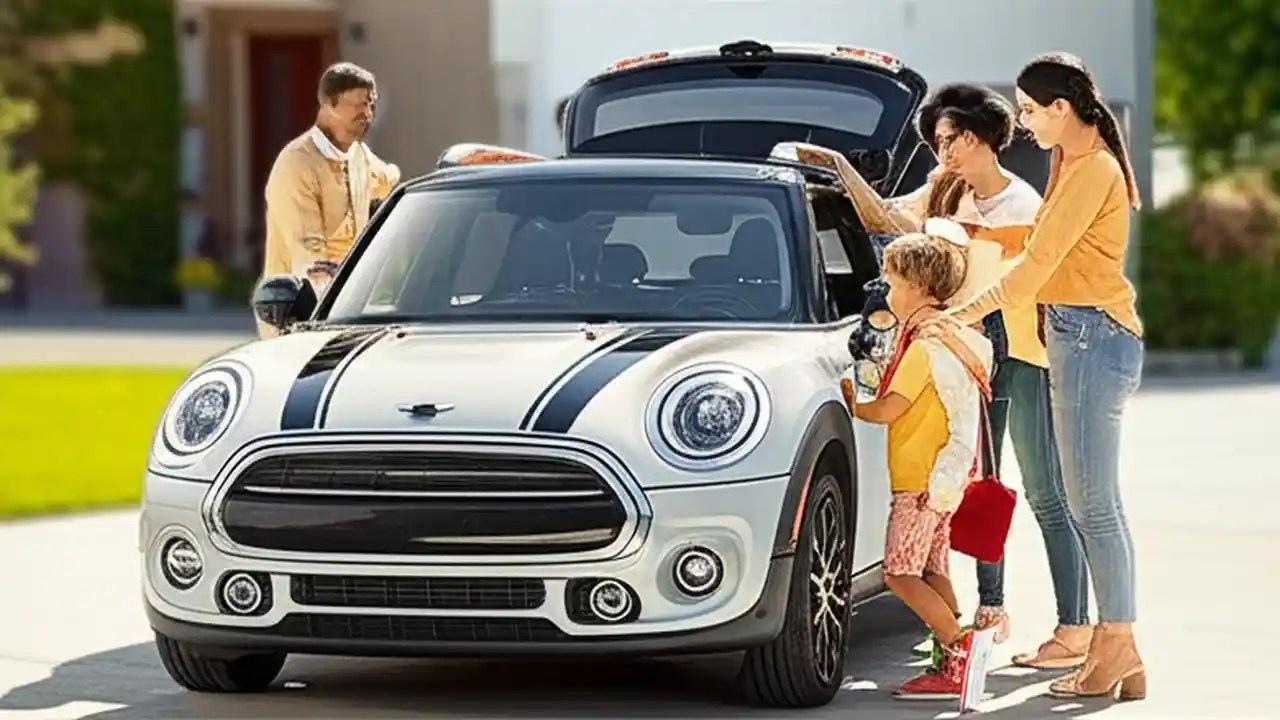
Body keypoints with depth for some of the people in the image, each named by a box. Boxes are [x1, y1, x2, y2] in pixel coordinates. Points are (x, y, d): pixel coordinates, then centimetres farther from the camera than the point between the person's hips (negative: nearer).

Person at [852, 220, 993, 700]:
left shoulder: (926, 345, -16)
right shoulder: (957, 338, 13)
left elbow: (887, 410, -17)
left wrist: (847, 406, -1)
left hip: (922, 479, -10)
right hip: (943, 477, 10)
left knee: (900, 573, -9)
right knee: (931, 572, 11)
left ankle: (958, 648, -15)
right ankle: (955, 661, 8)